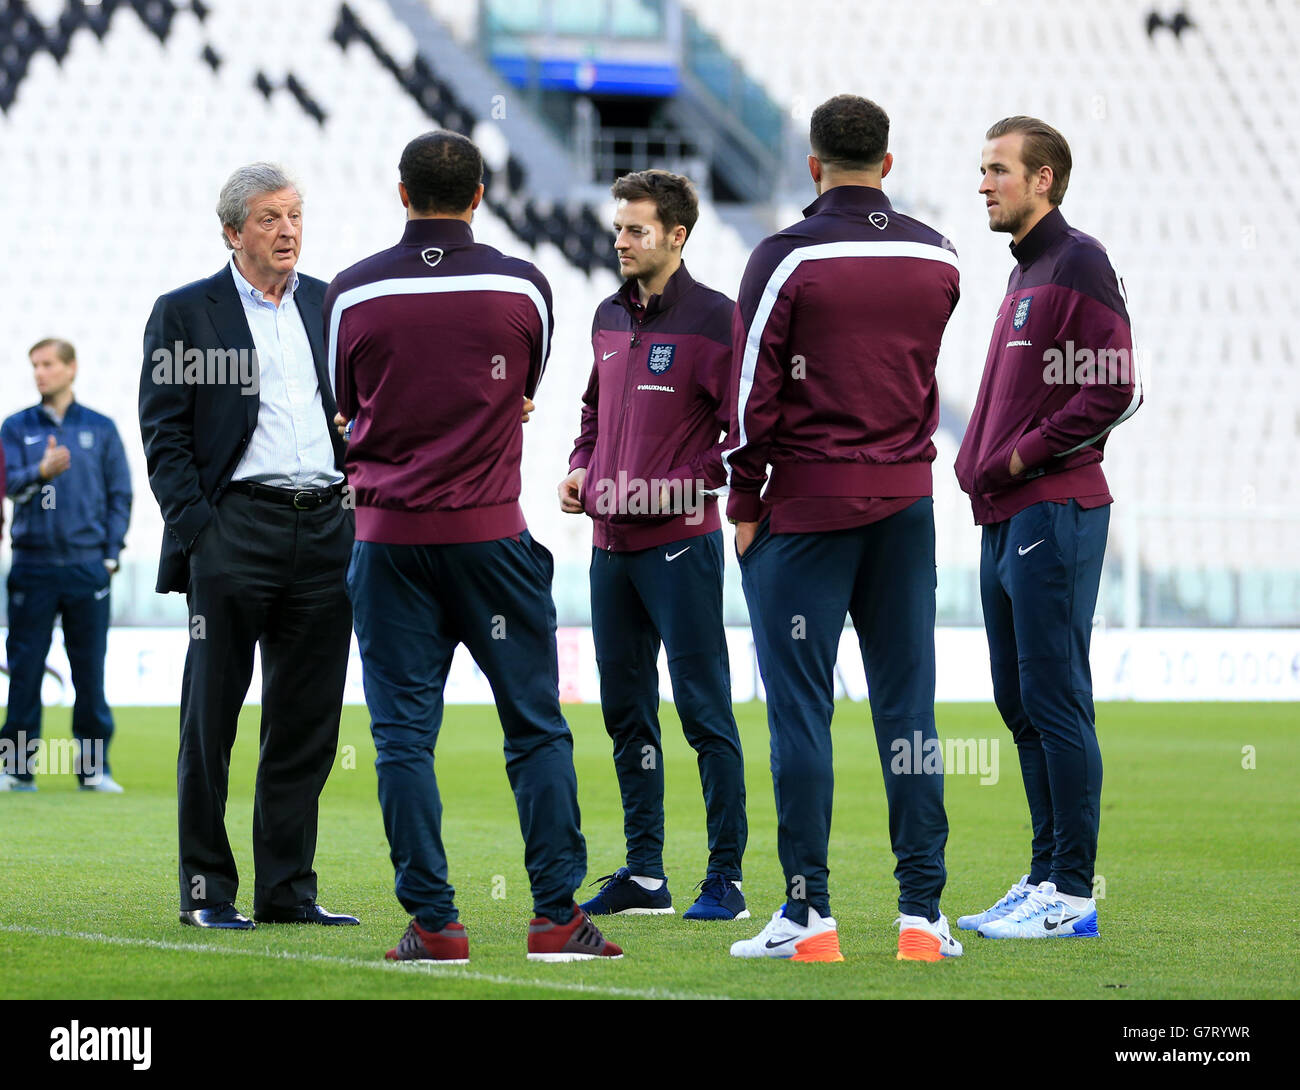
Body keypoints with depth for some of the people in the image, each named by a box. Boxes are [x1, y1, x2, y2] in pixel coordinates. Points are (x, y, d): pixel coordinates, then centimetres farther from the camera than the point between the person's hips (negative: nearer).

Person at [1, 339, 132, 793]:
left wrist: (110, 555, 0)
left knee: (90, 670, 1)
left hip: (88, 565, 0)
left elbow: (120, 495, 8)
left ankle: (94, 767, 7)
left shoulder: (100, 428, 9)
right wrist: (41, 472, -25)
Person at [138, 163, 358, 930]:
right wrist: (196, 528, -11)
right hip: (234, 527, -4)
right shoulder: (185, 314, 2)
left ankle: (288, 889, 11)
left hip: (326, 529, 4)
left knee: (307, 722, 5)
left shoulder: (333, 306, 14)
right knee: (211, 719, -1)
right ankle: (207, 890, 6)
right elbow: (165, 435, -2)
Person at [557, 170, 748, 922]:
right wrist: (580, 470, 9)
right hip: (611, 544, 7)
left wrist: (685, 486, -19)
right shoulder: (609, 319, 13)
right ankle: (644, 874, 17)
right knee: (626, 712, 10)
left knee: (705, 710, -4)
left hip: (680, 543, -7)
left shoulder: (713, 318, -8)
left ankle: (726, 876, -1)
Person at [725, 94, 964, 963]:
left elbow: (755, 394, -8)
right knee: (908, 707, 5)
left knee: (801, 709, 0)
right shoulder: (938, 258, 5)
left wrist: (746, 505, -1)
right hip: (906, 502, 4)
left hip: (807, 504, -4)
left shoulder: (787, 258, -9)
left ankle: (808, 916, -1)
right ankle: (922, 914, 4)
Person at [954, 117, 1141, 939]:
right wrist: (981, 462, 10)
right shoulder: (1024, 272, 20)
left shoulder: (1078, 263, -9)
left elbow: (1113, 390, -17)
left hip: (1054, 515, -10)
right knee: (1021, 704, 12)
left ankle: (1073, 893, -7)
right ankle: (1046, 877, 18)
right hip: (1007, 517, 10)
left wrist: (1022, 456, -14)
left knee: (1055, 701, -9)